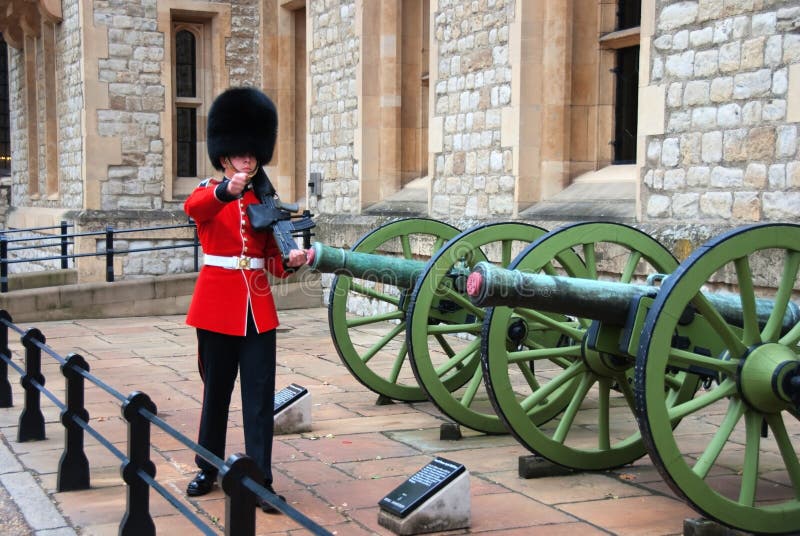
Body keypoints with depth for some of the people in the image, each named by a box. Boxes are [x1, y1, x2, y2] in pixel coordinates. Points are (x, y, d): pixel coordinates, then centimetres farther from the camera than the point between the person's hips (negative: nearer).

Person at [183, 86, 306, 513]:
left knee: (260, 395, -1)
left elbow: (272, 259, 8)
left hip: (258, 306, 3)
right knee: (215, 389, 9)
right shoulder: (208, 193, 0)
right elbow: (194, 207, -28)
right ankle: (208, 468, 25)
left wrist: (291, 261, -15)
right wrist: (226, 190, -48)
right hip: (218, 304, -2)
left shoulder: (264, 200, 10)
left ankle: (260, 479, 3)